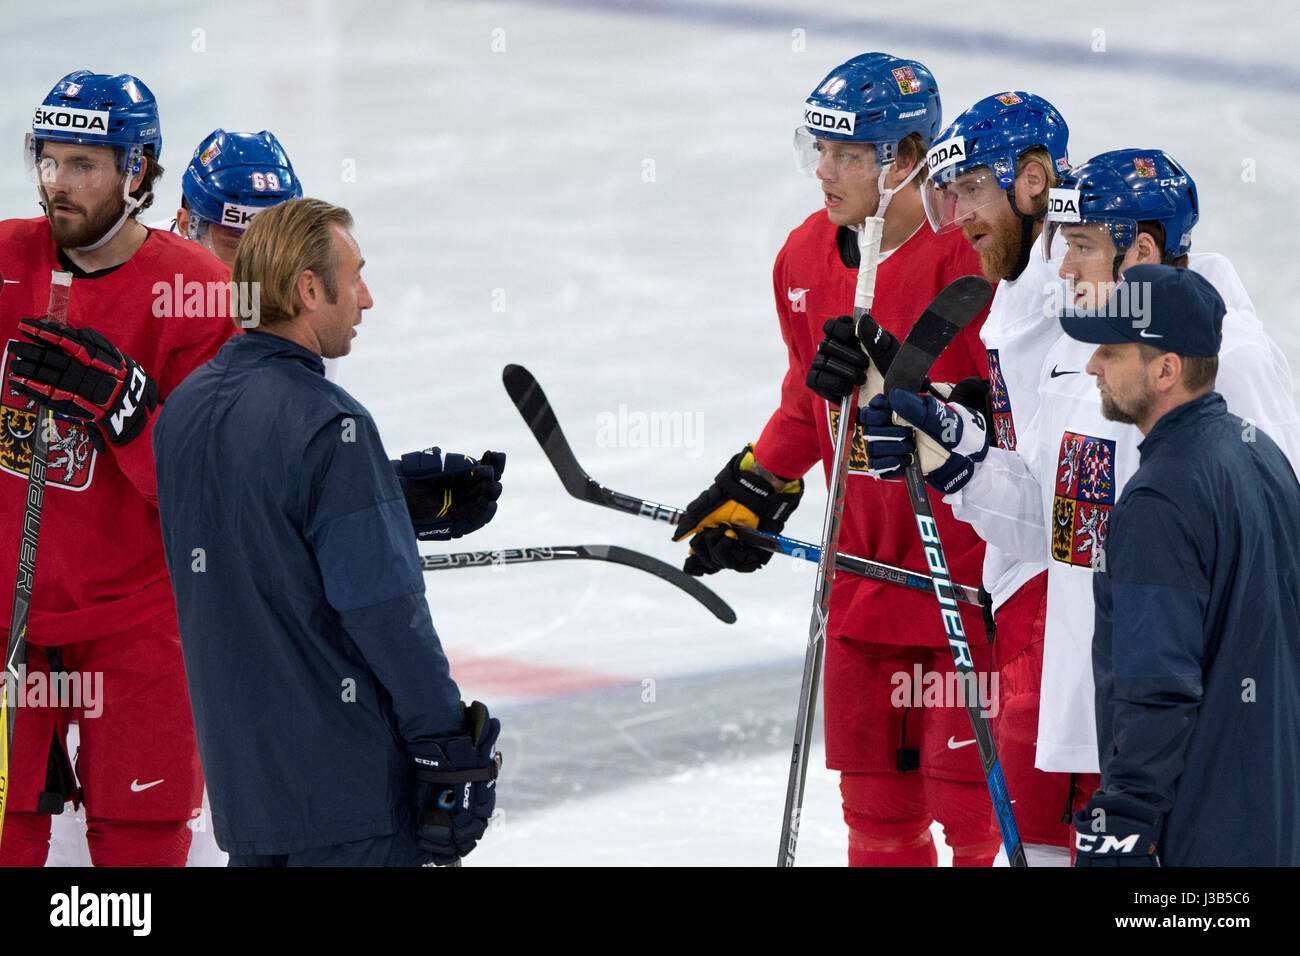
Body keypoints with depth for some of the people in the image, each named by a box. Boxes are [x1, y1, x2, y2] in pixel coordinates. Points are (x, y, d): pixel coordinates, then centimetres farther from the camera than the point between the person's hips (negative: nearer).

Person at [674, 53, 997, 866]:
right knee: (876, 798, 13)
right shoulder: (808, 257, 6)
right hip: (867, 569, 7)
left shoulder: (968, 256, -19)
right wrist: (754, 493, 13)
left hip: (971, 572, -7)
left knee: (971, 796, -4)